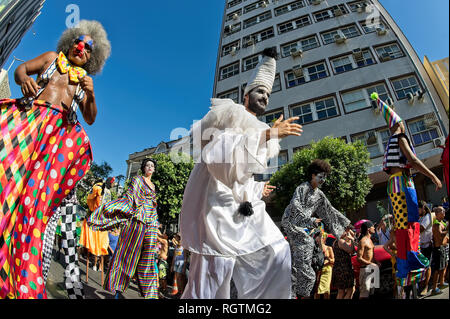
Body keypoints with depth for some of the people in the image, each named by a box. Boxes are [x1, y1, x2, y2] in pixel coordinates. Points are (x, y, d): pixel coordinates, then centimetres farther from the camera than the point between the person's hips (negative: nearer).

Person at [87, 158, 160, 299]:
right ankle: (118, 289, 12)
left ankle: (150, 294, 11)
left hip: (151, 224, 5)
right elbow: (129, 198, -5)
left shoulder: (153, 185, 20)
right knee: (129, 252, -1)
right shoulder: (137, 180, 3)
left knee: (148, 258, 6)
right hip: (137, 220, -5)